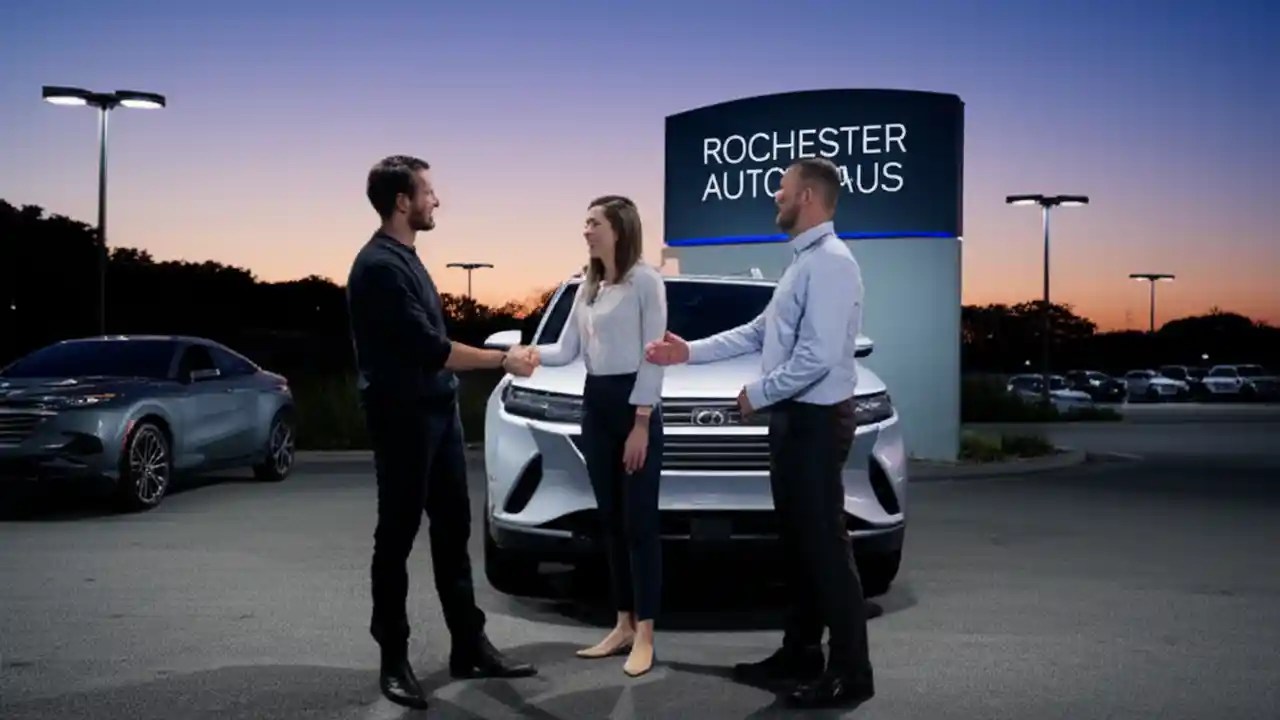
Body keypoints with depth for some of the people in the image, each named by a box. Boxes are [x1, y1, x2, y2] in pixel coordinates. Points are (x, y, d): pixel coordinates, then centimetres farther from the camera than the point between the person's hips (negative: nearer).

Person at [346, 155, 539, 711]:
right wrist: (502, 360, -14)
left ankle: (469, 647, 20)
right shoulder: (378, 265, -17)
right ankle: (394, 661, 11)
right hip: (403, 418, -9)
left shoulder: (405, 258, 13)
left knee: (452, 530, 11)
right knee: (398, 538, 0)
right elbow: (428, 348, -22)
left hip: (437, 412, 9)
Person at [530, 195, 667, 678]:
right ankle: (623, 626, 18)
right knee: (610, 521, 10)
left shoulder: (645, 281, -8)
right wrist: (529, 353, -10)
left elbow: (653, 356, -12)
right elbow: (568, 350, 9)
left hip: (634, 406, -7)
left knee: (638, 522, -4)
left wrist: (641, 423, -15)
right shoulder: (587, 288, 14)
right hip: (595, 406, 8)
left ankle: (644, 635, 3)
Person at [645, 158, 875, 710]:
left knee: (825, 545, -4)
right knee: (797, 542, 16)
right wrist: (690, 352, 14)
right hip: (793, 419, 10)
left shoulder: (831, 262, -18)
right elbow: (758, 333, 19)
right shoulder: (802, 262, 15)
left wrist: (757, 394, -13)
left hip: (816, 421, -10)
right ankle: (801, 653, 27)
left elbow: (817, 357, -25)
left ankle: (851, 672, 6)